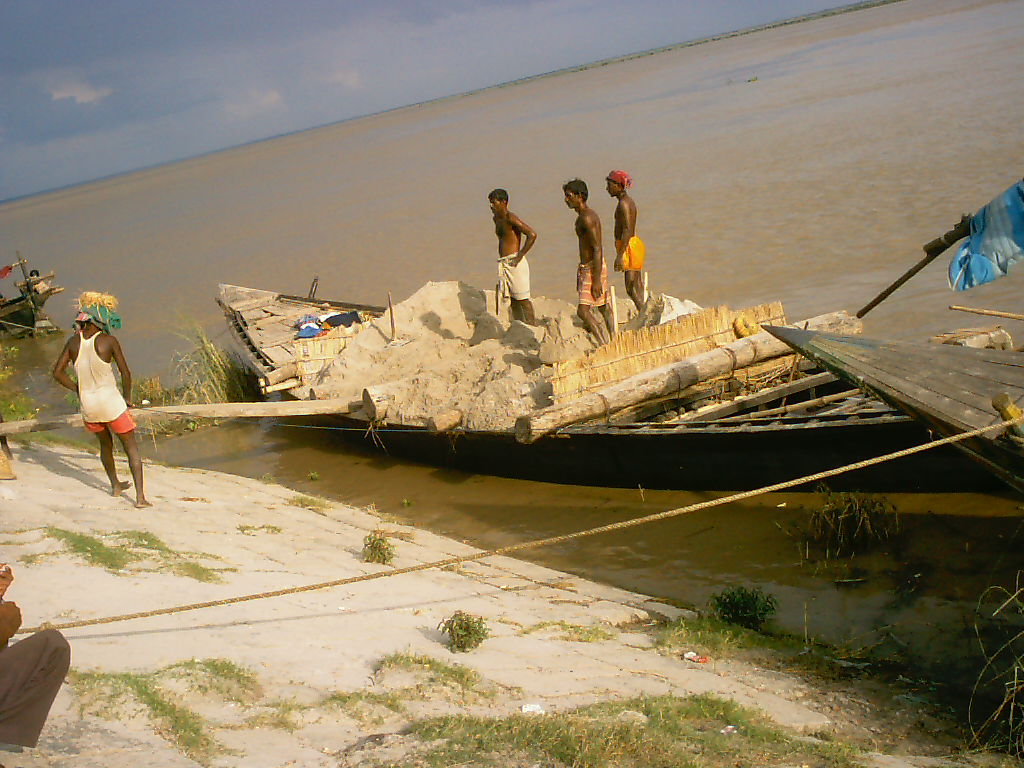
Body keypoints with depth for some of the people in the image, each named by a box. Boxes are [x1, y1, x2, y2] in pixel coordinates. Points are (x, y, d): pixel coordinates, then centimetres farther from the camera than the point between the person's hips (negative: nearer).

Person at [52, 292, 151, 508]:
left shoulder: (74, 341, -2)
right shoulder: (108, 341, -13)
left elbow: (58, 372, 1)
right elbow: (126, 373, -9)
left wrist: (77, 390, 11)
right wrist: (127, 399, 6)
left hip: (87, 404, 5)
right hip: (111, 402, -5)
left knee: (105, 443, 28)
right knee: (132, 447, 4)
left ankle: (115, 485, 44)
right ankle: (140, 496, -6)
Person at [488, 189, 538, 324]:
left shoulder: (510, 218, -13)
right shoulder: (496, 219, 14)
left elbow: (532, 235, -20)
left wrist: (520, 256, -18)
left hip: (514, 262, -9)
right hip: (504, 264, 9)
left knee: (523, 299, -6)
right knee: (513, 300, 10)